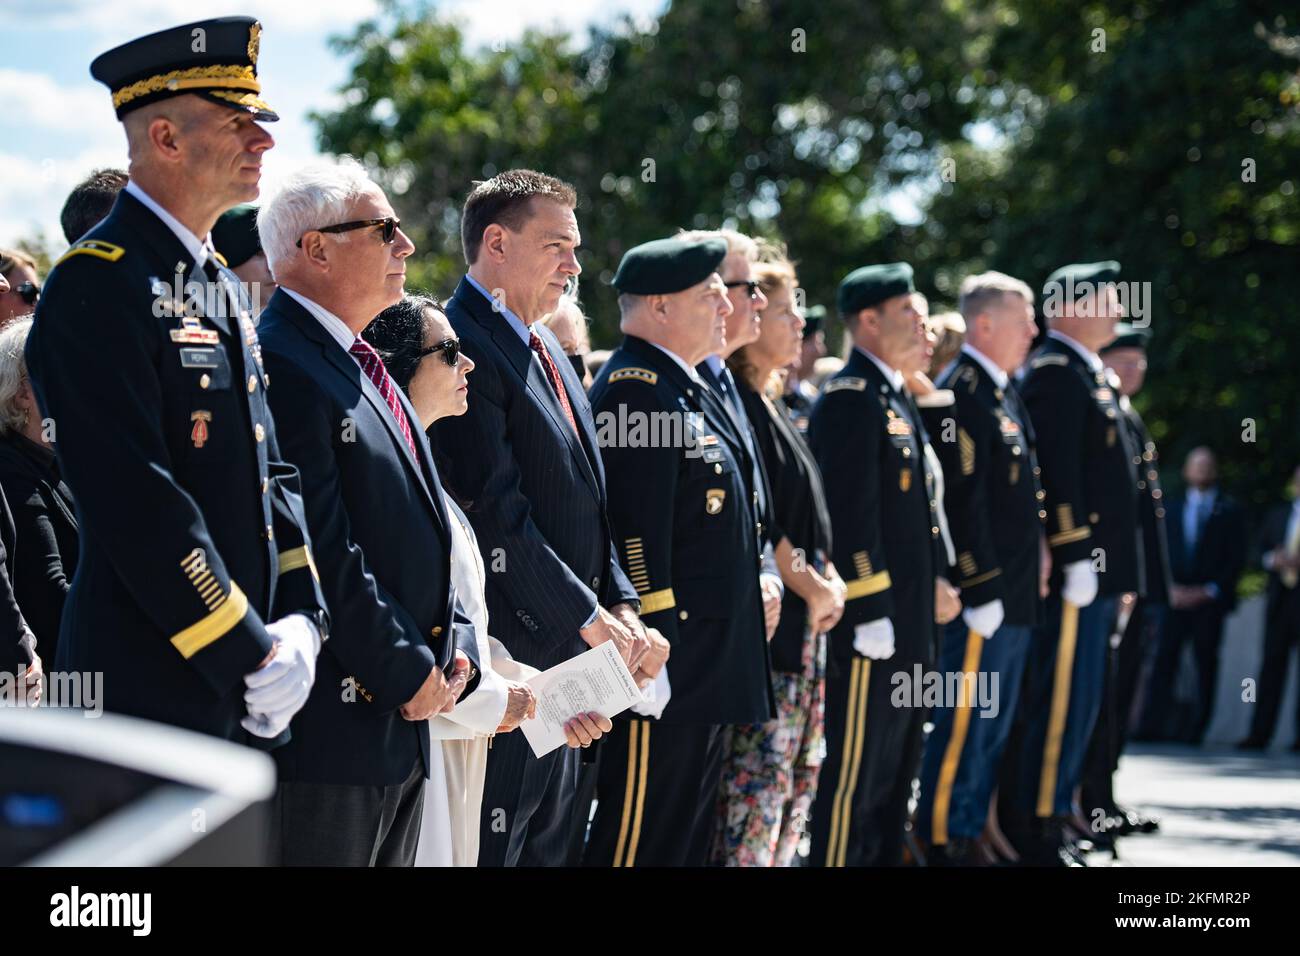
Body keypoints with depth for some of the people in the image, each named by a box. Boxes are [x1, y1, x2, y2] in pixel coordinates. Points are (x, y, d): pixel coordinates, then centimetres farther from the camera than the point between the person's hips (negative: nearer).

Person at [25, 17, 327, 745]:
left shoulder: (220, 288, 16)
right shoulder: (99, 285, -13)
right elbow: (137, 502, -20)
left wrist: (300, 620, 1)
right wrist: (251, 658, -18)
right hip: (152, 692, -9)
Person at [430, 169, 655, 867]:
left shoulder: (547, 351, 17)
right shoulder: (465, 348, -15)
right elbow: (497, 515, -21)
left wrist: (620, 606, 5)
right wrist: (591, 619, -17)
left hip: (571, 653, 10)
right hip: (510, 660, -10)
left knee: (548, 841, 14)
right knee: (492, 845, -5)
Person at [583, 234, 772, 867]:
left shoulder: (692, 390, 18)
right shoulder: (634, 388, -15)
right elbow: (637, 530, -22)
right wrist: (655, 645, -24)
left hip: (711, 666, 11)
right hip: (668, 667, -11)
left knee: (690, 837, 14)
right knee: (642, 840, -6)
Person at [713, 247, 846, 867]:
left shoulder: (769, 402, 17)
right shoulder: (735, 402, -14)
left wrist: (827, 579, 5)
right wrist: (812, 587, -10)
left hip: (803, 628, 10)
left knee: (801, 772, 12)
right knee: (760, 778, -10)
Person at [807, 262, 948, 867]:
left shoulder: (895, 396, 17)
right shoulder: (850, 398, -14)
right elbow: (851, 514, -20)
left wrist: (933, 586, 19)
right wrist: (870, 613, -22)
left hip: (907, 623, 10)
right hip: (871, 627, -10)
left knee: (893, 776, 15)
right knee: (854, 776, -5)